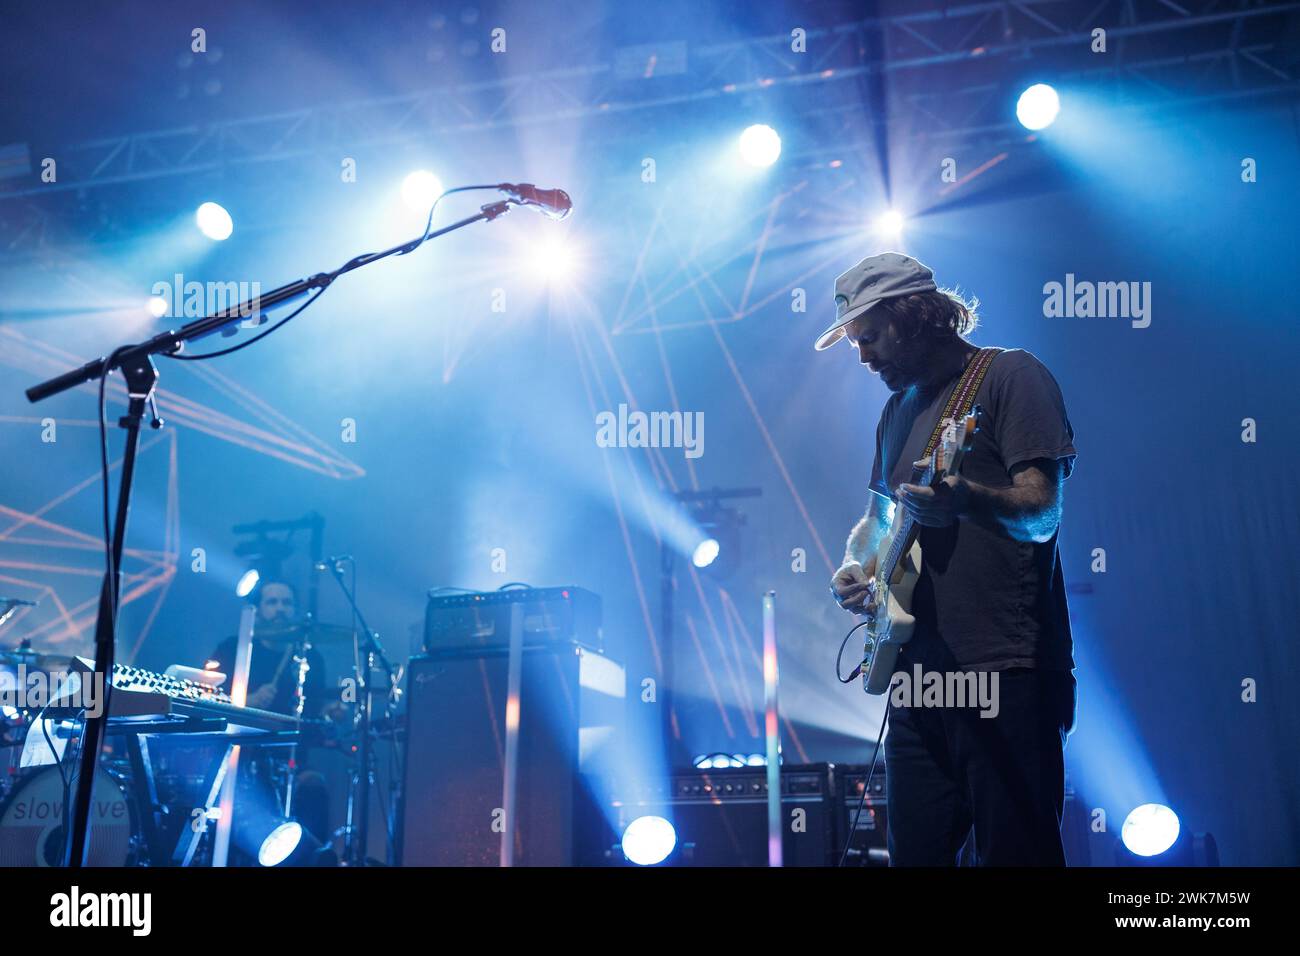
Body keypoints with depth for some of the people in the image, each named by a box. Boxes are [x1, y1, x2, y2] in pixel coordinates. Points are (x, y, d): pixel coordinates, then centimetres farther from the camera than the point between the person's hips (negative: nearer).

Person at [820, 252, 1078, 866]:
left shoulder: (1009, 376, -4)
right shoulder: (899, 408, 19)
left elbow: (1042, 515, -14)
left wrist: (967, 500, -34)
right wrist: (857, 566, 5)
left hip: (1006, 671, -7)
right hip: (918, 675, 7)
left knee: (1015, 854, -3)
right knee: (914, 852, 12)